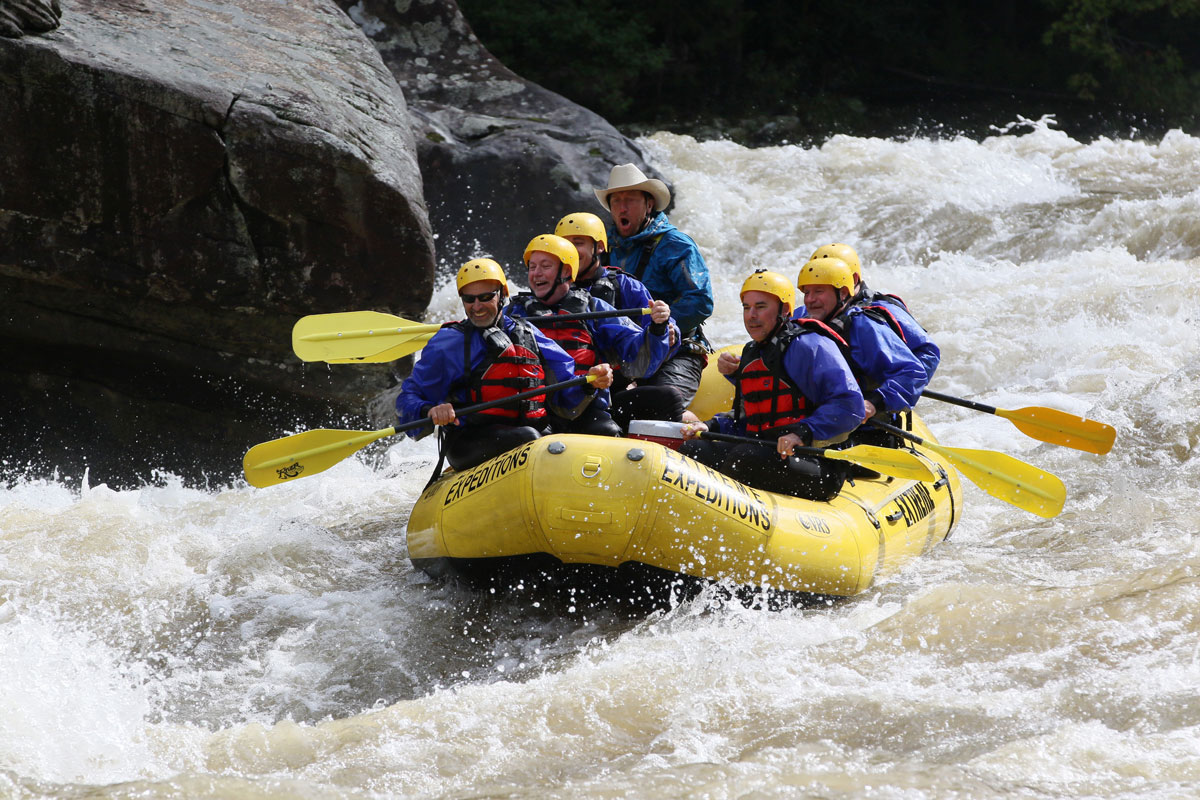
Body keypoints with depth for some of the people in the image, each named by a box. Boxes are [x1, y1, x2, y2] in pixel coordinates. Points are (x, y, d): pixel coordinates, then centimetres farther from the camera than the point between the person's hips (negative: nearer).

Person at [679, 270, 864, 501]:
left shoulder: (809, 346, -6)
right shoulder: (751, 355, 21)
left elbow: (850, 405, -15)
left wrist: (804, 432, -25)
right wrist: (711, 427, 8)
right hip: (767, 452, 8)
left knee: (745, 457, -33)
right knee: (692, 450, -11)